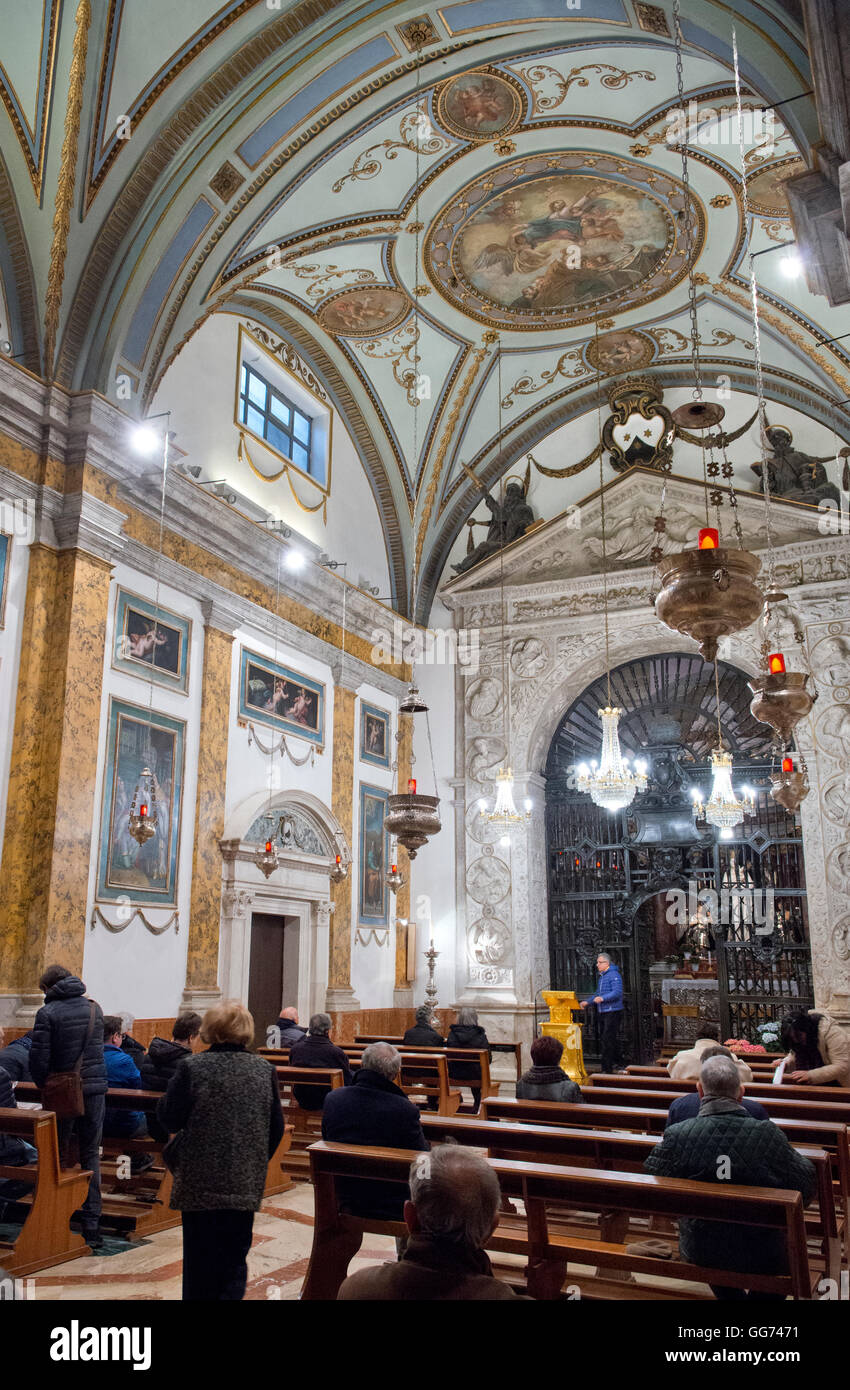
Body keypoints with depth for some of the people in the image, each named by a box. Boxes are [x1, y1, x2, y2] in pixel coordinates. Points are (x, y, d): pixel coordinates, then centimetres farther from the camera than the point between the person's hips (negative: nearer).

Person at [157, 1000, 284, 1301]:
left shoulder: (192, 1067, -12)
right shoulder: (264, 1070, -2)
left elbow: (169, 1120, -8)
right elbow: (276, 1128, 3)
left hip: (200, 1182, -2)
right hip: (246, 1183, 2)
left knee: (200, 1257, 14)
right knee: (235, 1258, 12)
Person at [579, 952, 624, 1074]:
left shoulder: (614, 975, -11)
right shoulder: (601, 976, 19)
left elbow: (617, 992, -22)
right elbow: (598, 994, 27)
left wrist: (602, 998, -32)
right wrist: (587, 1002, 16)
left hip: (613, 1012, -9)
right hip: (603, 1013, 9)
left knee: (607, 1039, -11)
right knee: (611, 1039, 15)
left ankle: (607, 1068, -10)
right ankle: (616, 1063, 25)